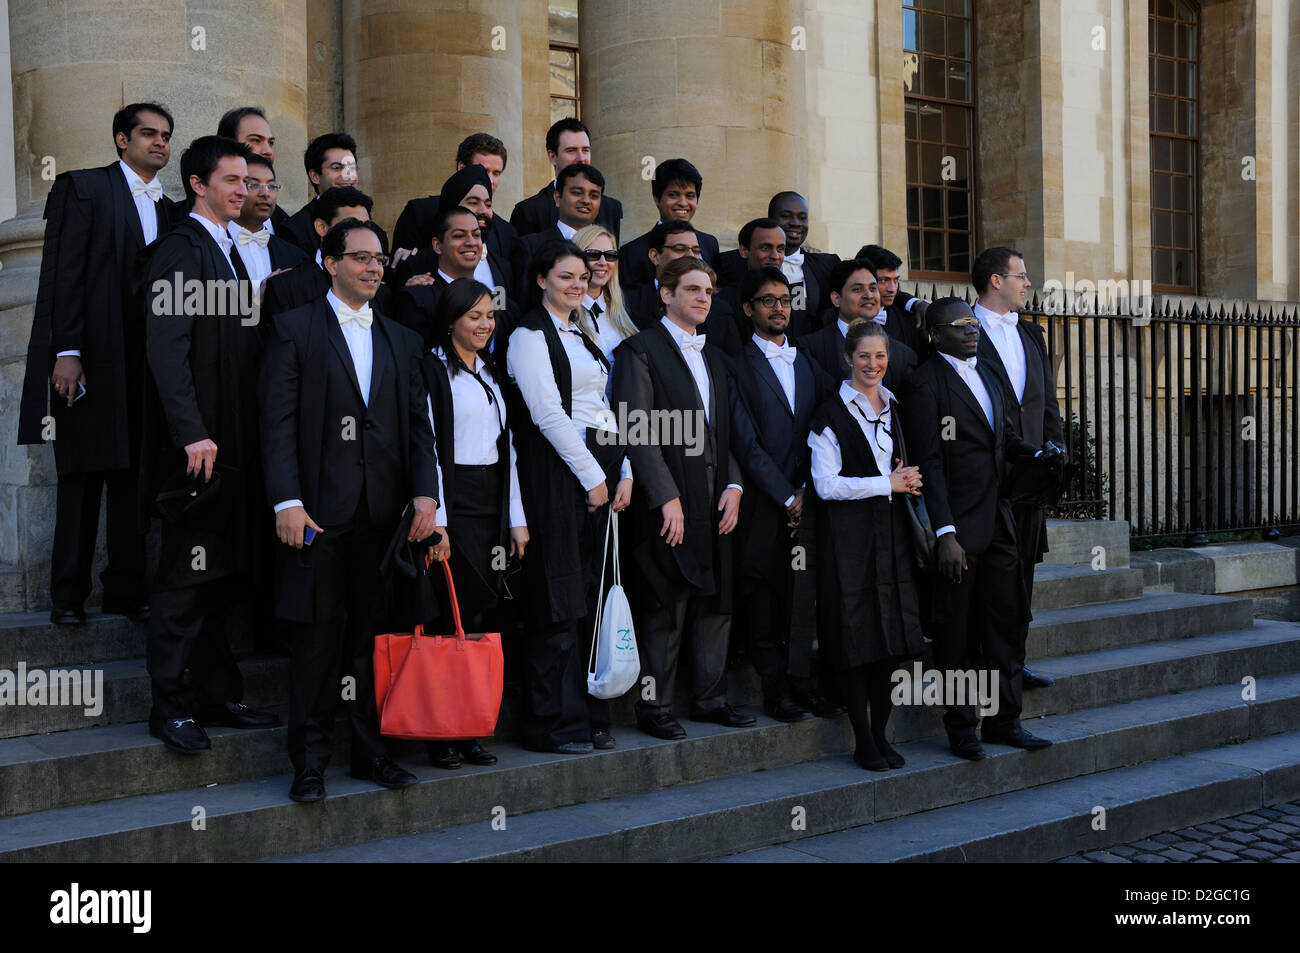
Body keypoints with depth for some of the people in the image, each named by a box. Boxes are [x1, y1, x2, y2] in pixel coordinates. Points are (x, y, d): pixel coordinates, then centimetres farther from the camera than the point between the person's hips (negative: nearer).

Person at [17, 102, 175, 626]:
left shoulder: (167, 209, 18)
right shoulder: (83, 188, 2)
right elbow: (62, 274, -6)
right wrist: (66, 352, -15)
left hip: (143, 364, 5)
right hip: (89, 358, -4)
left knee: (132, 478, 4)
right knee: (82, 477, -1)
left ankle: (126, 588, 10)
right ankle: (68, 596, 6)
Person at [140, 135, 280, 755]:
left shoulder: (230, 249, 18)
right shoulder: (179, 250, -8)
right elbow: (167, 350, -17)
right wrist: (193, 434, -22)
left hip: (235, 444, 8)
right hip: (198, 446, -8)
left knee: (227, 576, 10)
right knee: (185, 578, -2)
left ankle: (218, 697, 18)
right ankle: (170, 708, 7)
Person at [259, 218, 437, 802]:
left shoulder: (402, 341, 17)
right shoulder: (295, 329, 4)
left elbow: (418, 423, 12)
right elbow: (278, 420, -3)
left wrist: (425, 492, -3)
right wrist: (287, 501, -12)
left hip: (385, 513, 4)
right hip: (320, 510, -4)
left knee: (373, 634, 8)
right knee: (317, 634, 0)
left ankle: (370, 751, 18)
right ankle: (310, 760, 9)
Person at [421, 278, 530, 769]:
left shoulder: (491, 373, 18)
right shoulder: (433, 369, -4)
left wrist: (517, 518, 10)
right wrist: (436, 520, -17)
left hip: (492, 502, 7)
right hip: (454, 501, -7)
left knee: (484, 612, 4)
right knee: (457, 612, -9)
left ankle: (470, 732, 11)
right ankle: (442, 734, -1)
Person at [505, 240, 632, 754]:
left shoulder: (583, 336, 21)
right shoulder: (530, 335, -3)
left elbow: (605, 409, 17)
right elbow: (548, 413, -11)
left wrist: (624, 472, 5)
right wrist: (592, 477, -12)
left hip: (601, 469, 8)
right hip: (558, 473, -8)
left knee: (593, 597, 8)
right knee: (560, 600, -6)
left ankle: (590, 714, 15)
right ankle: (555, 722, 0)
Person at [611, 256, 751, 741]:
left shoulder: (714, 357, 19)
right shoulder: (640, 350, -5)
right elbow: (638, 430, -12)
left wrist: (734, 485, 4)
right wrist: (666, 497, -17)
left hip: (716, 500, 7)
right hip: (667, 504, -7)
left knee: (716, 601, 11)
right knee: (663, 608, -3)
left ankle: (710, 698, 22)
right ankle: (654, 708, 7)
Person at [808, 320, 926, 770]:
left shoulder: (894, 408, 13)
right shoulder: (832, 413, -6)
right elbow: (826, 484, -13)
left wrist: (908, 481, 1)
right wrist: (888, 483, -11)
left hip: (891, 530, 6)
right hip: (850, 534, -6)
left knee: (890, 634, 6)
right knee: (856, 639, -3)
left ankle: (881, 734, 17)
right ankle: (863, 742, 7)